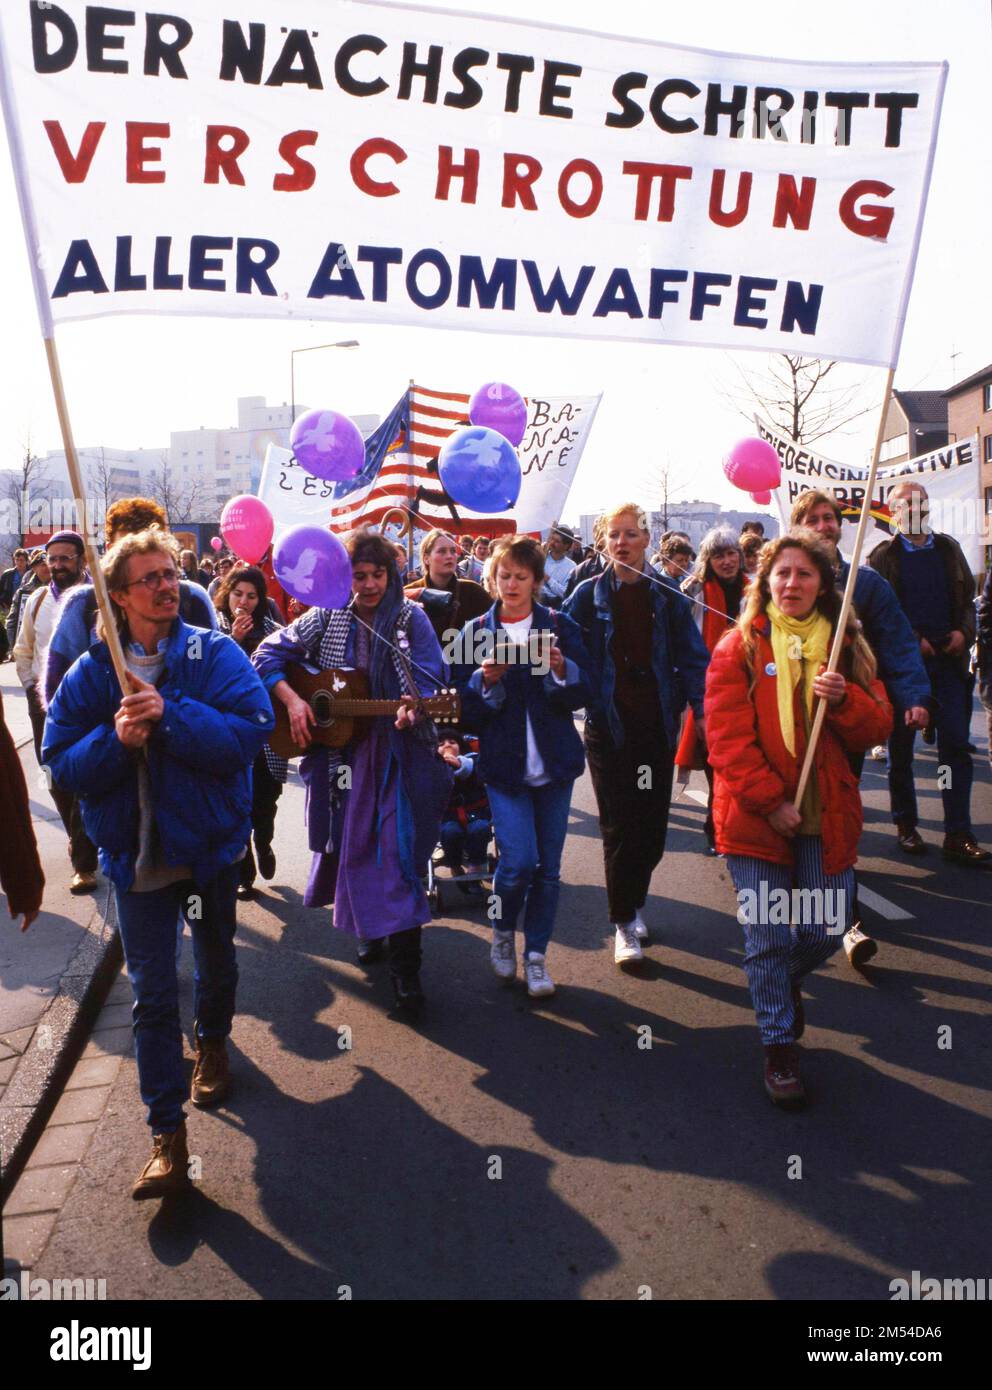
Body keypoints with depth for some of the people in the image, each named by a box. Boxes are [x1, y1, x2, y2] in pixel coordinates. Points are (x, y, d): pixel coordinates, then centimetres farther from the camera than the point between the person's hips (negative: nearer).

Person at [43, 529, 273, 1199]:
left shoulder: (216, 654, -11)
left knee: (216, 960, 23)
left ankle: (212, 1041, 53)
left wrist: (170, 716, -31)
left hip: (209, 842, 0)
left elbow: (251, 730, -23)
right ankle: (168, 1136, 12)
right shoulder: (91, 673, -4)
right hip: (136, 853, 0)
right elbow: (62, 763, -7)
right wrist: (115, 739, -25)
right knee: (152, 993, 2)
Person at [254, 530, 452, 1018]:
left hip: (398, 751, -3)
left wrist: (413, 704, -29)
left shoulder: (411, 619, -2)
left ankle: (405, 968, -2)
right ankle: (368, 927, 38)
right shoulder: (327, 618, 2)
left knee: (397, 853, -8)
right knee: (350, 846, 14)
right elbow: (268, 653, 3)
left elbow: (429, 677, -7)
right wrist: (291, 699, -11)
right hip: (340, 752, 3)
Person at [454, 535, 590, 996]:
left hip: (554, 763, 2)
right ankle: (502, 932, 18)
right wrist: (486, 679, -18)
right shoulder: (475, 632, 2)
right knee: (518, 860, -12)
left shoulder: (559, 626, 3)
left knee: (548, 867, 5)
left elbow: (583, 693, 0)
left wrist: (562, 669, -20)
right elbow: (464, 709, 1)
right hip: (504, 764, -1)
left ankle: (536, 954, 23)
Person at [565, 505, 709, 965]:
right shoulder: (589, 595, 0)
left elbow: (693, 657, 1)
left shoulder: (666, 595, 2)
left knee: (653, 825, 8)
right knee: (620, 827, 2)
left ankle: (633, 899, 34)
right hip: (609, 725, -2)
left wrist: (701, 710, -9)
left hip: (657, 722, 2)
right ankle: (623, 923, 16)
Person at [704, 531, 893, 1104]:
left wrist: (844, 699, -16)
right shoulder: (739, 648, -3)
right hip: (755, 817, -3)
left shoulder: (846, 647, 7)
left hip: (827, 817, 3)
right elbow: (727, 736, -10)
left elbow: (878, 728, 5)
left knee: (827, 929, 9)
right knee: (769, 939, 3)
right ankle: (780, 1045, 23)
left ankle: (789, 981, 44)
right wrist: (770, 800, -16)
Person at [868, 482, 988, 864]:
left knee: (955, 743, -3)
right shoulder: (883, 556, 1)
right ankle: (906, 826, 19)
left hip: (948, 659, 3)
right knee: (900, 747, 5)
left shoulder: (949, 549, 13)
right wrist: (912, 640, -13)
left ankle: (958, 835, -1)